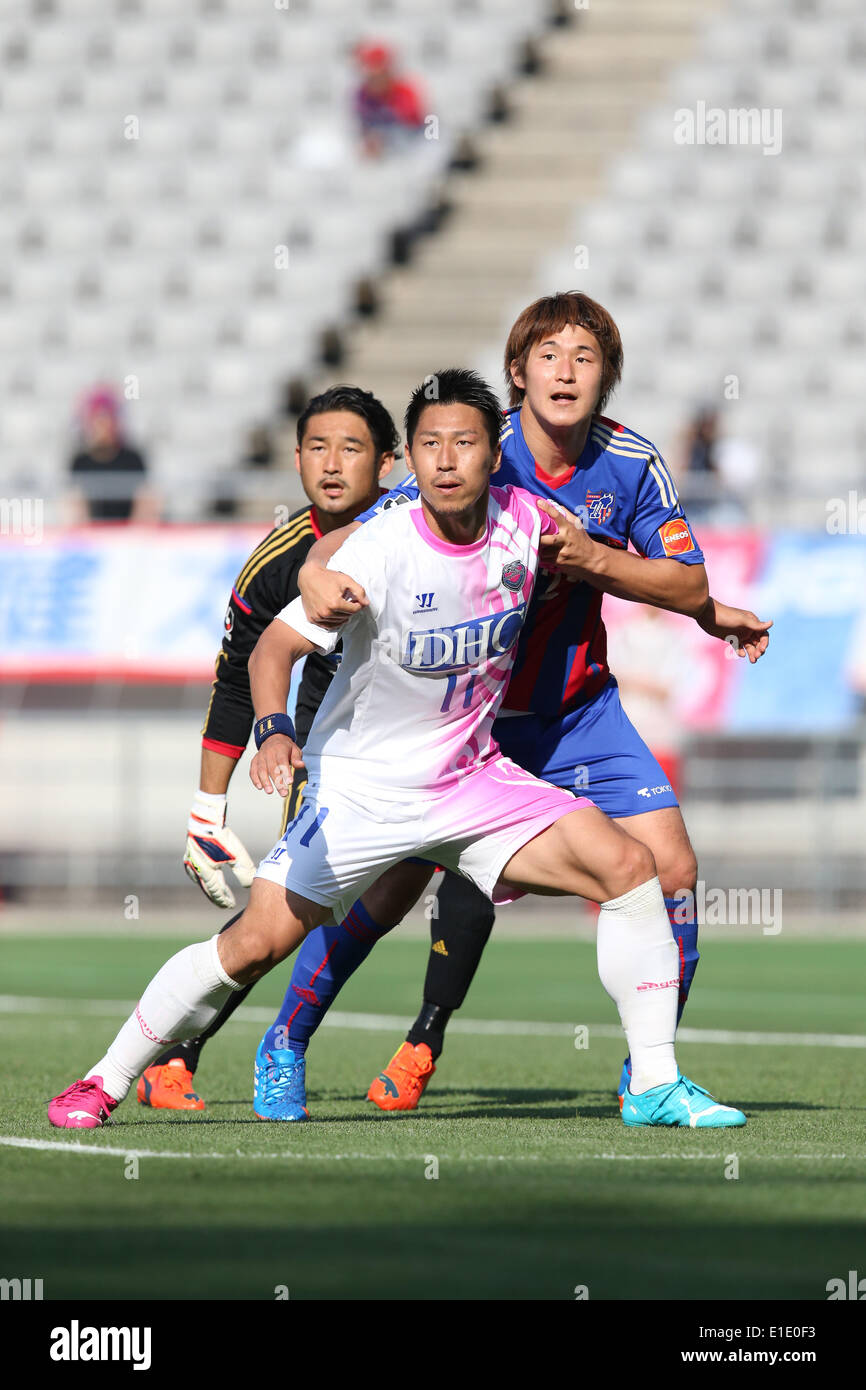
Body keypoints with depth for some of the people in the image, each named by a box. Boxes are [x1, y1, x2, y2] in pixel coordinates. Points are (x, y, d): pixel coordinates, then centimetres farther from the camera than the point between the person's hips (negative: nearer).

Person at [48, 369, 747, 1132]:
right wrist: (274, 731, -43)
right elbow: (276, 645, -24)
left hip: (472, 777, 4)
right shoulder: (382, 549, -22)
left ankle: (654, 1083, -1)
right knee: (258, 941, -14)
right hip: (360, 784, -4)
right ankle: (107, 1080, 4)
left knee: (628, 865, -10)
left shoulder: (523, 519, -7)